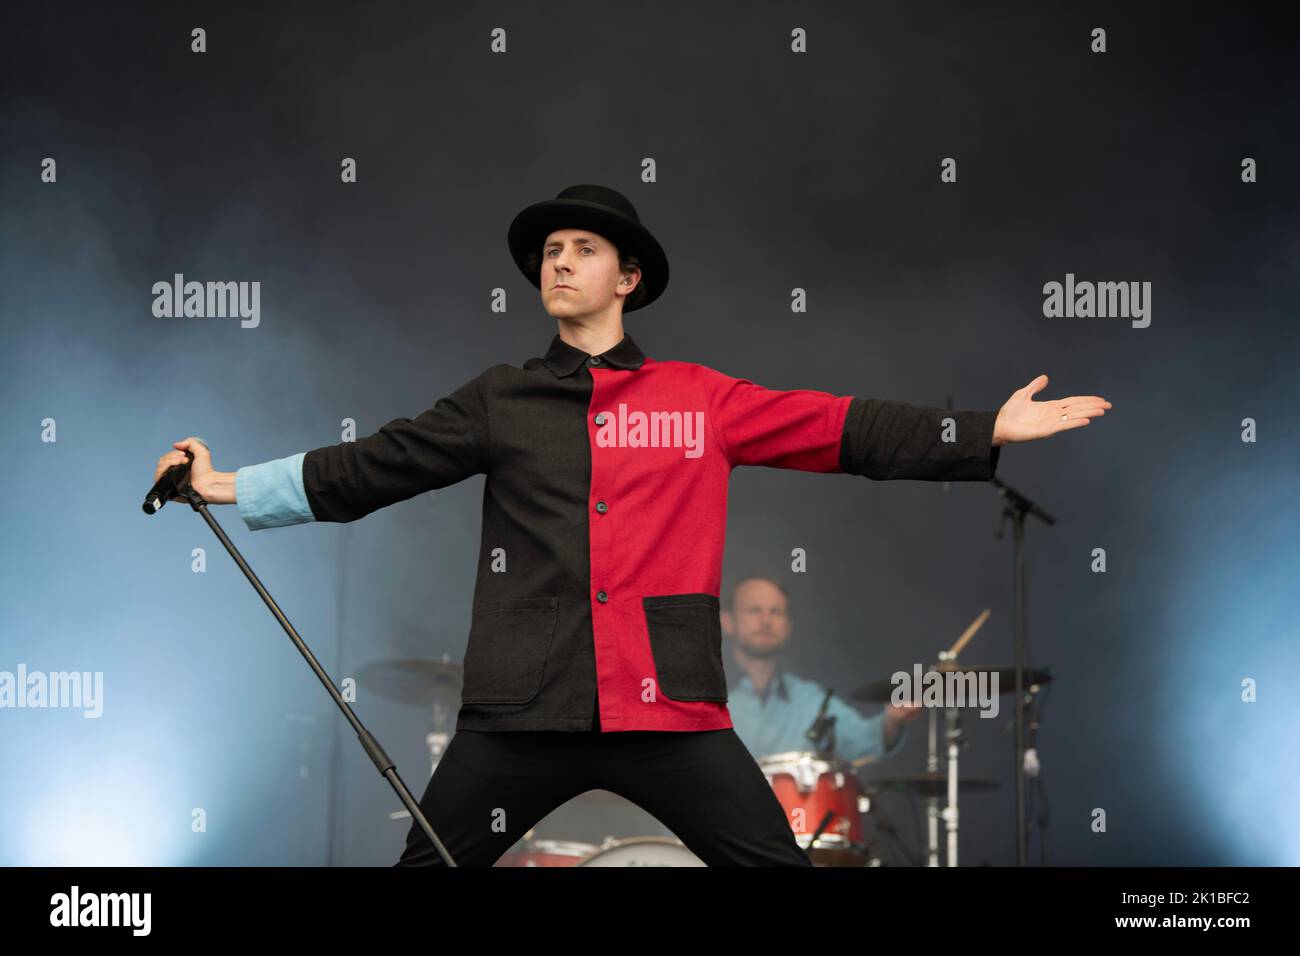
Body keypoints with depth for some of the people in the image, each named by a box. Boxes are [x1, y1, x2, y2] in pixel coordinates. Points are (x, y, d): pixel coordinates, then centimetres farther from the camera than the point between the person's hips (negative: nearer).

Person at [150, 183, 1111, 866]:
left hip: (670, 710, -1)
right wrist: (235, 488, 5)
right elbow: (376, 466, 10)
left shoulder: (701, 398, 8)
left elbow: (843, 429, 8)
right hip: (522, 711, 1)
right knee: (428, 862, 3)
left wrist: (990, 432, 4)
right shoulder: (502, 402, 10)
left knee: (776, 862, -5)